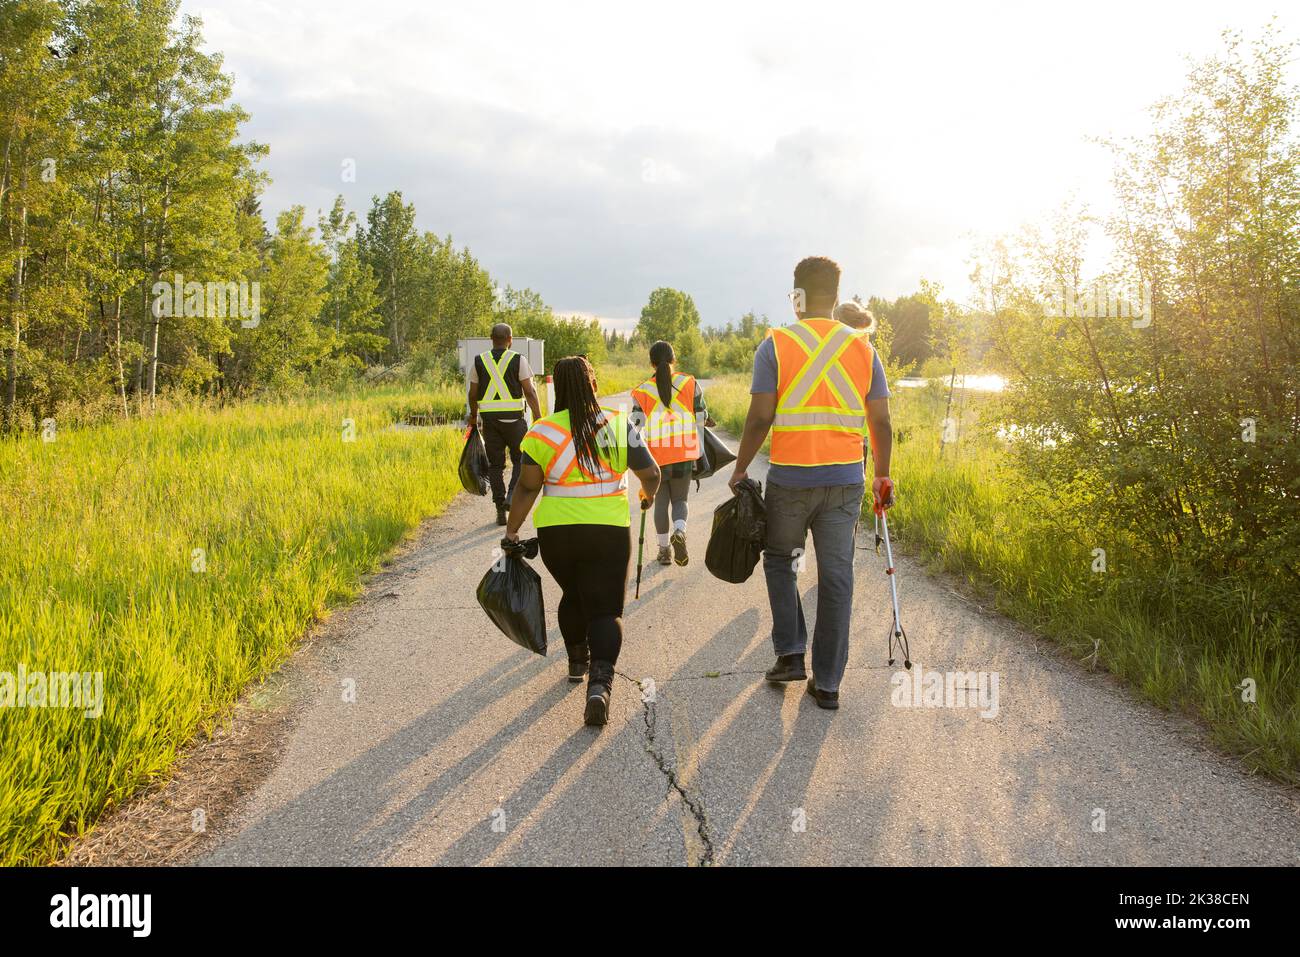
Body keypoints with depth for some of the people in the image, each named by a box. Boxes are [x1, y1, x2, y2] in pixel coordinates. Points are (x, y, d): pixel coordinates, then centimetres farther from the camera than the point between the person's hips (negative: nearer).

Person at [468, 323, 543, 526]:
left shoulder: (479, 361, 5)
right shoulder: (518, 360, -4)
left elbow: (473, 394, 9)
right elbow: (529, 391, -8)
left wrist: (473, 416, 24)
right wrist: (538, 417, -4)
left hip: (489, 418, 3)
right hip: (513, 418, -3)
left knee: (495, 464, 8)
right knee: (520, 460, 12)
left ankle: (500, 510, 8)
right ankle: (512, 496, -8)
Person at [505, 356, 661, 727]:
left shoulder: (543, 431, -5)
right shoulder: (620, 424, -2)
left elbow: (527, 487, -6)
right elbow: (651, 475, 2)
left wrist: (512, 529, 5)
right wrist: (648, 495, 24)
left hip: (556, 530, 1)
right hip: (609, 530, -1)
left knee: (572, 594, 26)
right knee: (605, 608, 2)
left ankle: (577, 660, 39)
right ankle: (600, 681, -18)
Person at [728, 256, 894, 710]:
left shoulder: (775, 345, -4)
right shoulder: (862, 347, 5)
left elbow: (760, 417, -8)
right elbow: (881, 422, 5)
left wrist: (740, 469, 4)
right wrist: (883, 476, 15)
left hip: (789, 479, -2)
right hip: (846, 481, 2)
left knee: (780, 561, 20)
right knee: (836, 576, 7)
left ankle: (790, 655, 15)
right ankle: (827, 682, 11)